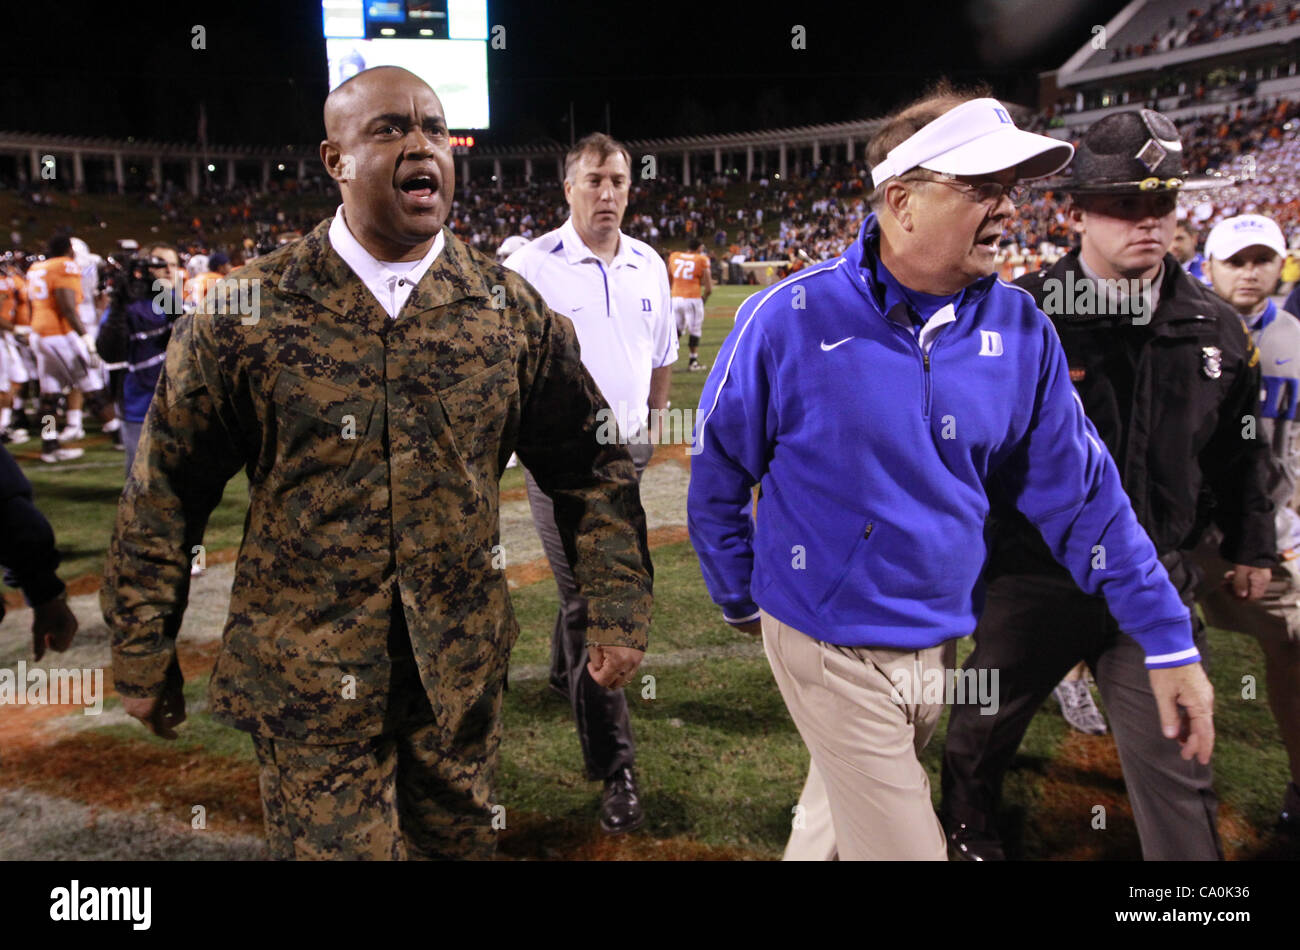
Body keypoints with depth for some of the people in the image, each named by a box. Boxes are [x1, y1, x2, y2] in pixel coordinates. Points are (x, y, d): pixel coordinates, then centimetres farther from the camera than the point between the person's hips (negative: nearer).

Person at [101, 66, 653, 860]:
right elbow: (167, 488, 0)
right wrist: (144, 654, 4)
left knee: (463, 842, 19)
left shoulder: (510, 309, -1)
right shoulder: (253, 310, -6)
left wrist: (618, 613, 1)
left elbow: (591, 467, 4)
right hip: (307, 684, -2)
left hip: (464, 672, 3)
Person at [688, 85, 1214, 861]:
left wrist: (1169, 642, 0)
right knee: (902, 844, 5)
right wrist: (742, 602, 4)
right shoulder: (791, 320, -16)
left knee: (844, 808, 25)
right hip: (831, 648, -4)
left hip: (946, 645, 4)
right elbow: (718, 474, -5)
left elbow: (1081, 493, 0)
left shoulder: (1021, 330, -5)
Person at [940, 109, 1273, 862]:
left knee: (1178, 767, 7)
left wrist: (1252, 542, 20)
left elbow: (1238, 445, 15)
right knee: (985, 726, 16)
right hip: (1038, 572, -2)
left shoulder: (1215, 327, 1)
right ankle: (968, 831, 47)